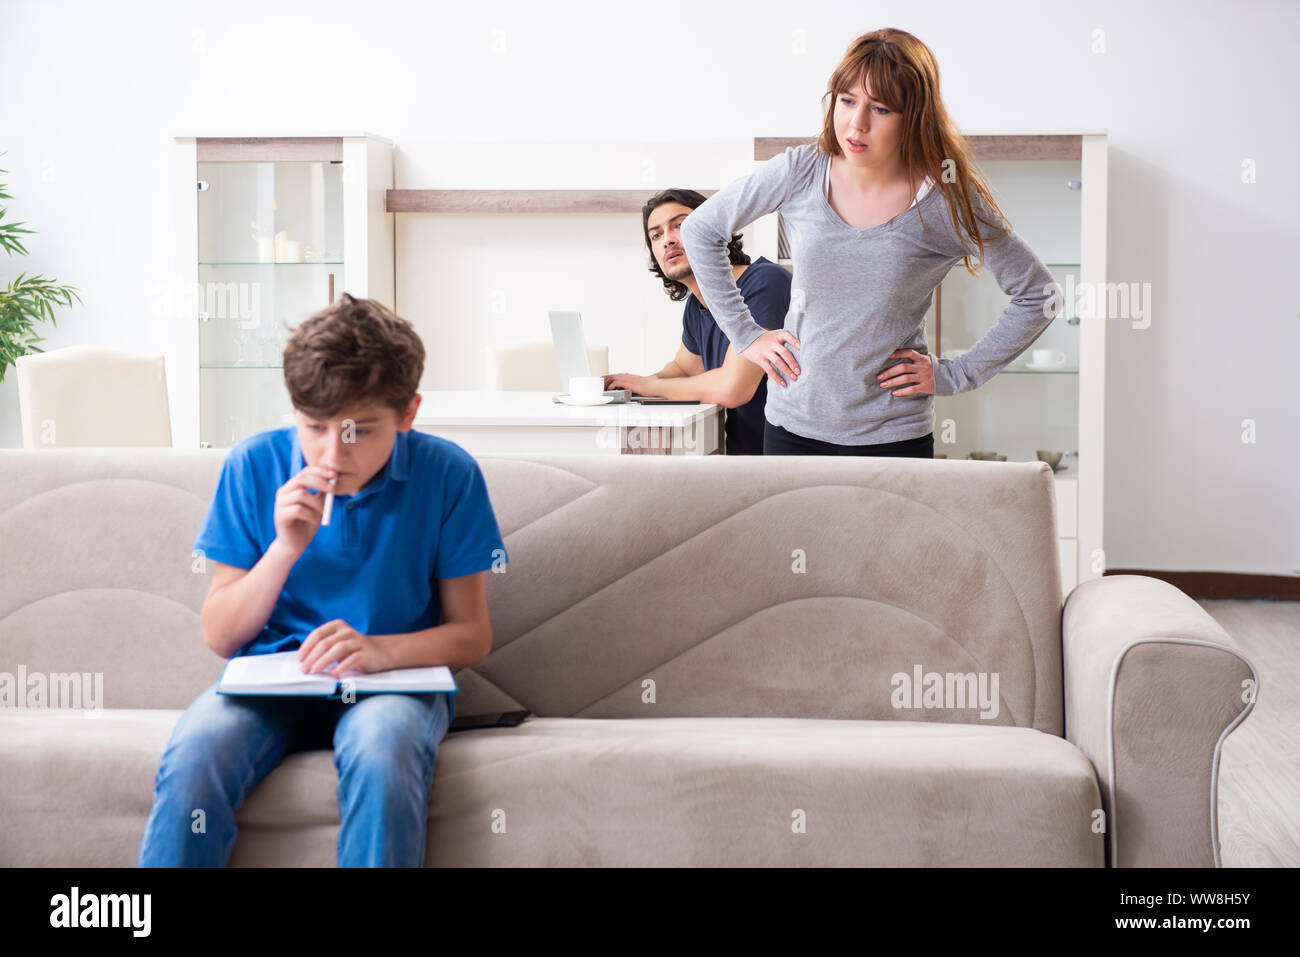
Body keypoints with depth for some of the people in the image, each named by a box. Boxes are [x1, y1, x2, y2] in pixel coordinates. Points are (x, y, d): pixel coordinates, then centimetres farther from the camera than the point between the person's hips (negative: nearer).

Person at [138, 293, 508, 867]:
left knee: (381, 750, -37)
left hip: (394, 677, -1)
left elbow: (472, 635, 1)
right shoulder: (254, 467, -1)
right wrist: (285, 549, -15)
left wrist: (381, 650, -18)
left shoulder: (447, 475, -4)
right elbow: (219, 636, 1)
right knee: (193, 754, -31)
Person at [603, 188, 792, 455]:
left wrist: (648, 385, -9)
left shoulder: (764, 282, -18)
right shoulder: (697, 306, 9)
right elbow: (683, 366, 31)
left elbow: (731, 389, -26)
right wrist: (626, 384, 8)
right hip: (739, 451, 8)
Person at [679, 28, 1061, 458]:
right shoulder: (800, 173, -7)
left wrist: (953, 375, -4)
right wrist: (745, 334, 3)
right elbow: (699, 230, 6)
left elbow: (1037, 297, -2)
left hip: (894, 437, -2)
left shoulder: (951, 202, -11)